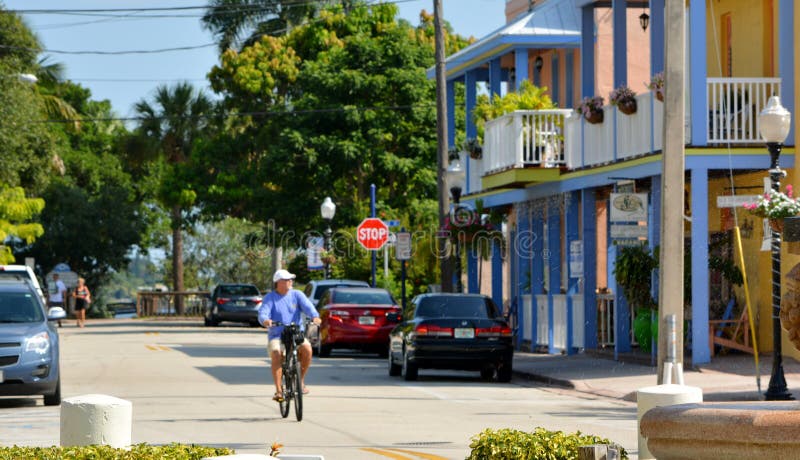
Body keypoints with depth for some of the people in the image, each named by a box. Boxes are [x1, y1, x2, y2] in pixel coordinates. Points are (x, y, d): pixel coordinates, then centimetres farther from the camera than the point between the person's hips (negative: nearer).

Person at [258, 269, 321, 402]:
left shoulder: (297, 295, 9)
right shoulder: (269, 298, 5)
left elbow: (307, 306, -8)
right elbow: (263, 313, -10)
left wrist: (314, 316, -30)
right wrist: (265, 320, -36)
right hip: (277, 336, -1)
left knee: (307, 349, -29)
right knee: (276, 354, -31)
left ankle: (301, 380, -6)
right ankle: (278, 390, -24)